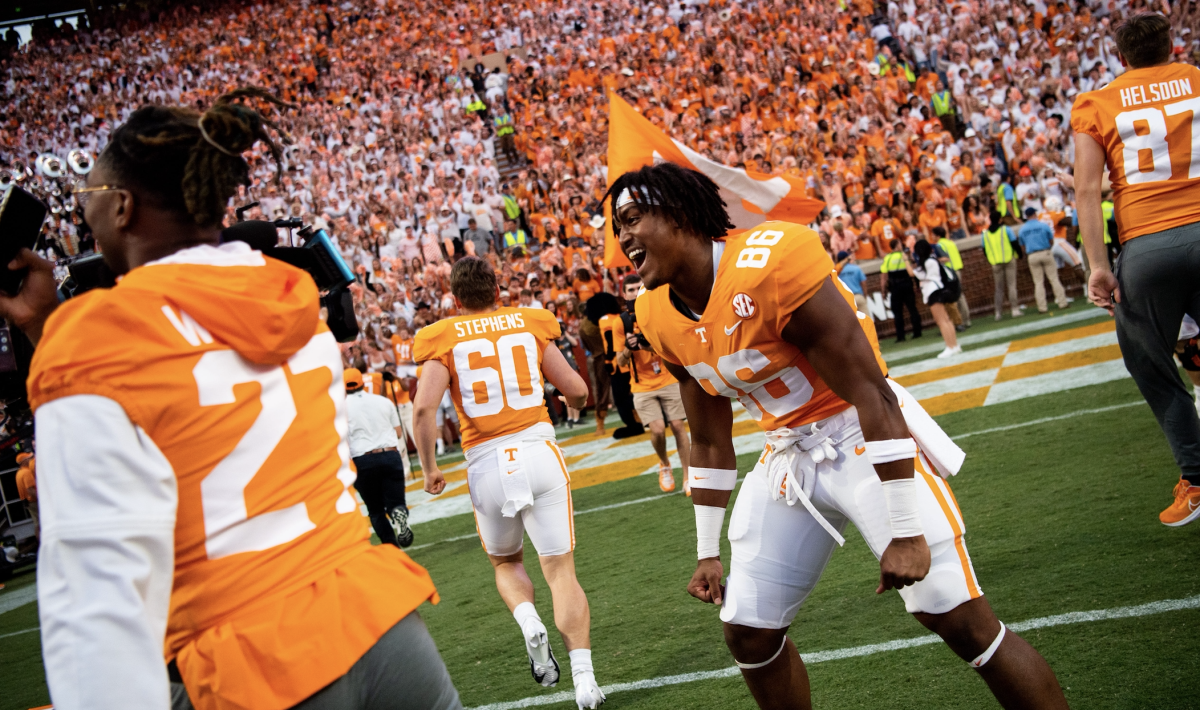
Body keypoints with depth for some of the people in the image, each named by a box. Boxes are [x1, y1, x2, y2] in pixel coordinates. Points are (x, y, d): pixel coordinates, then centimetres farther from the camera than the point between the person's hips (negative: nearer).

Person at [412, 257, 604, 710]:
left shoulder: (444, 340, 2)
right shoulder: (529, 324, 7)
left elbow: (424, 406, -11)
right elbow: (577, 391, 7)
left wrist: (429, 468, 1)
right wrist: (571, 399, 31)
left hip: (487, 465, 0)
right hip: (539, 453, 0)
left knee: (506, 563, 25)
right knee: (560, 570, 6)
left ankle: (530, 625, -3)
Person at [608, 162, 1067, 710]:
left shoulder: (768, 265, -25)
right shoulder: (660, 319, 0)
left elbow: (872, 397, -23)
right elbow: (710, 442, 13)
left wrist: (906, 531, -23)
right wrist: (708, 552, 16)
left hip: (862, 438, -7)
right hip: (788, 455, 7)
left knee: (960, 619, -11)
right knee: (748, 632, 8)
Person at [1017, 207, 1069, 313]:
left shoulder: (1022, 230, 1)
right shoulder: (1043, 225, -3)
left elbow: (1023, 246, 7)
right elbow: (1052, 241, 5)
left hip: (1032, 256, 1)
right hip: (1045, 253, -1)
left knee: (1038, 282, 5)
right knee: (1054, 279, 4)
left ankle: (1042, 307, 0)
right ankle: (1062, 303, 4)